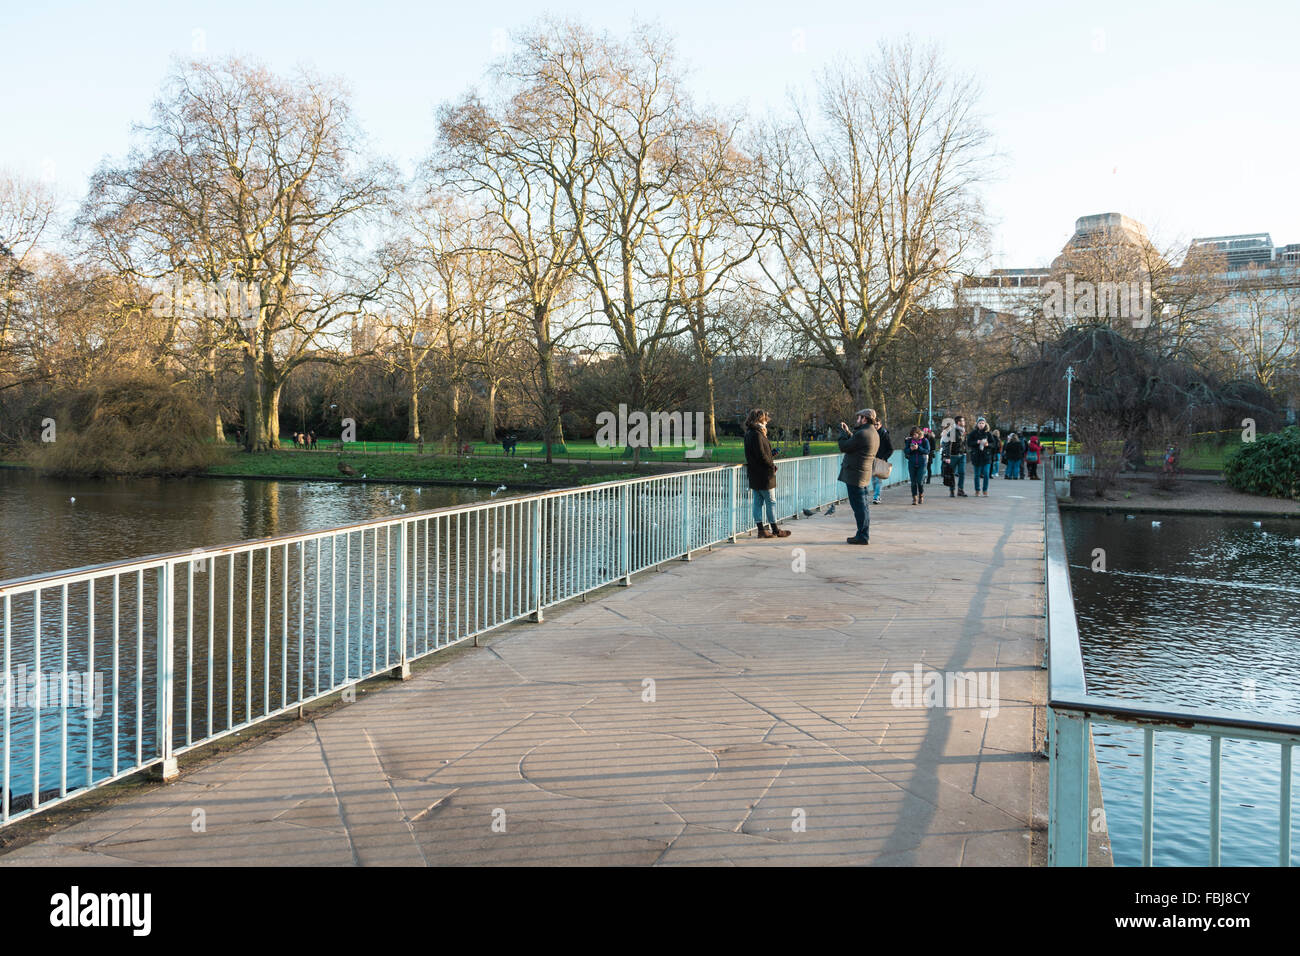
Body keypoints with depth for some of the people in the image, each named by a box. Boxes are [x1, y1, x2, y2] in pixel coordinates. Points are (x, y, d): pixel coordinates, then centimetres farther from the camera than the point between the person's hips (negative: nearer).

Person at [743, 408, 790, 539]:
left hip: (754, 474, 9)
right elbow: (761, 455, -21)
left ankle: (761, 530, 12)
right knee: (771, 502, 0)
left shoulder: (749, 434, 12)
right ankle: (775, 530, 7)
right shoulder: (756, 434, -18)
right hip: (763, 475, -9)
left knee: (758, 502, 9)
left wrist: (771, 462, 10)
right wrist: (772, 466, -9)